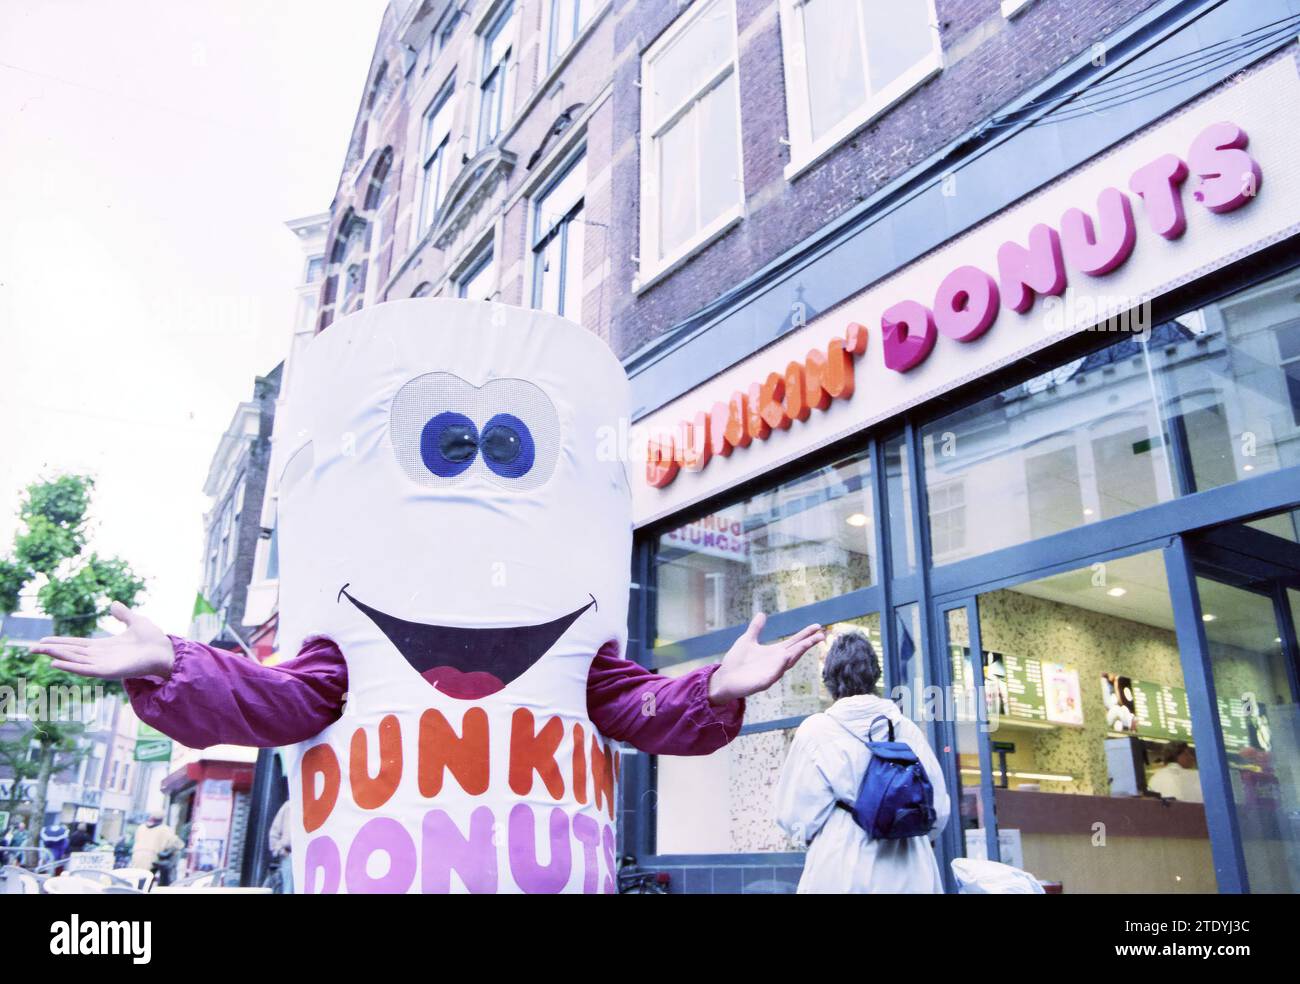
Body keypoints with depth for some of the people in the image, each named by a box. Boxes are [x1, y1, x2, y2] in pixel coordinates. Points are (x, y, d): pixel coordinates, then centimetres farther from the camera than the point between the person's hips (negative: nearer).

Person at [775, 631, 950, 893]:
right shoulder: (907, 729, 1)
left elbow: (797, 815, -7)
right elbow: (937, 812, 7)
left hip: (843, 871, -3)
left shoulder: (816, 730, -8)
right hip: (909, 873, 3)